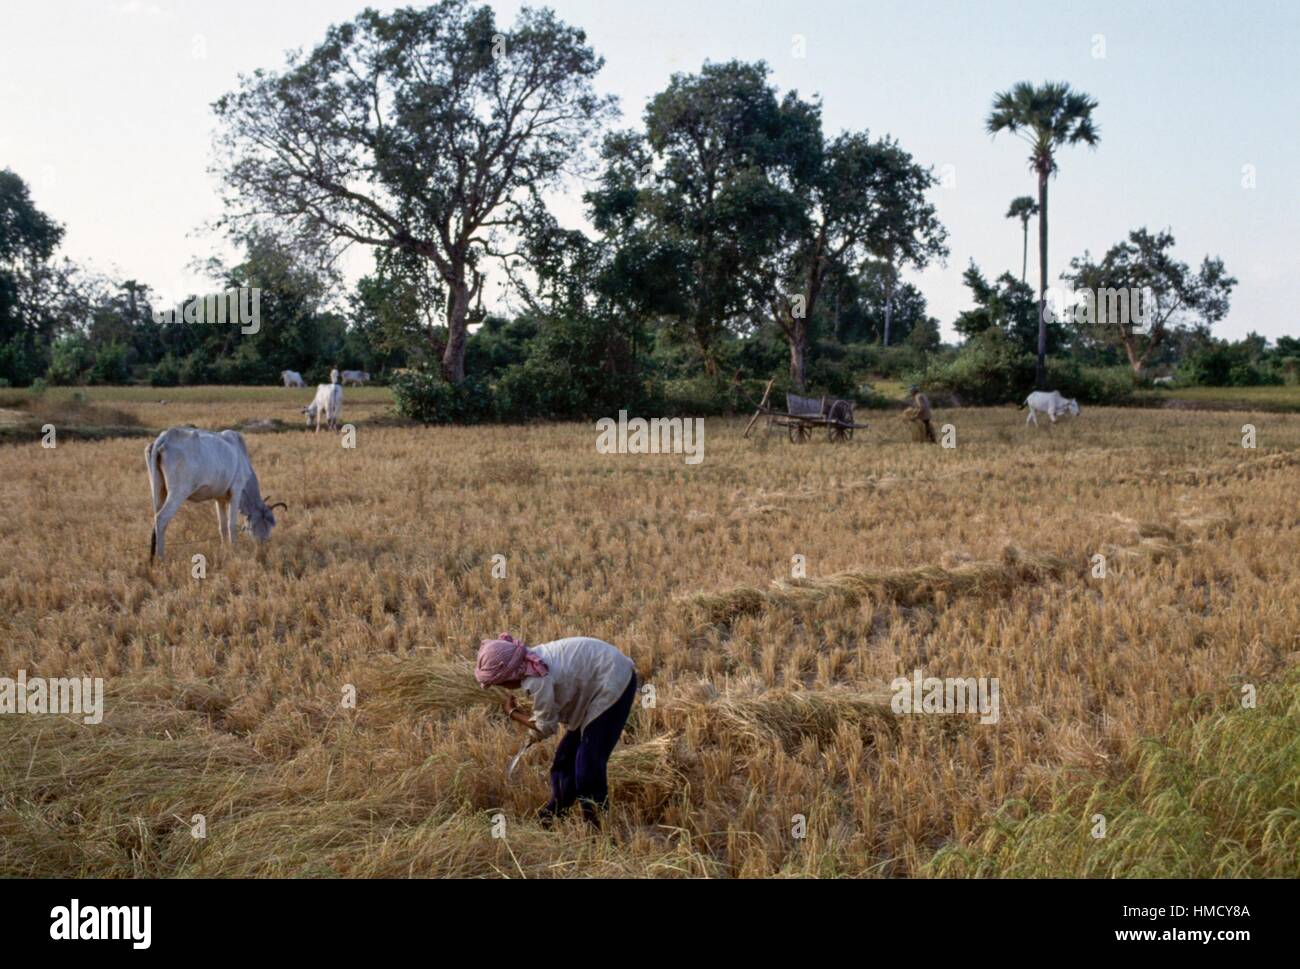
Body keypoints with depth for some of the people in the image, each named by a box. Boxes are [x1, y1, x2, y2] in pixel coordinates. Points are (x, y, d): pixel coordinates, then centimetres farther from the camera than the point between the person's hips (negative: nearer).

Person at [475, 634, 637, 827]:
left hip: (614, 682, -10)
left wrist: (512, 713, -3)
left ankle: (596, 824, 1)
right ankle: (555, 813, 29)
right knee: (567, 753, 16)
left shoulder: (537, 680, -28)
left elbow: (546, 726, -14)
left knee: (589, 762, -9)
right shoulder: (531, 660, -1)